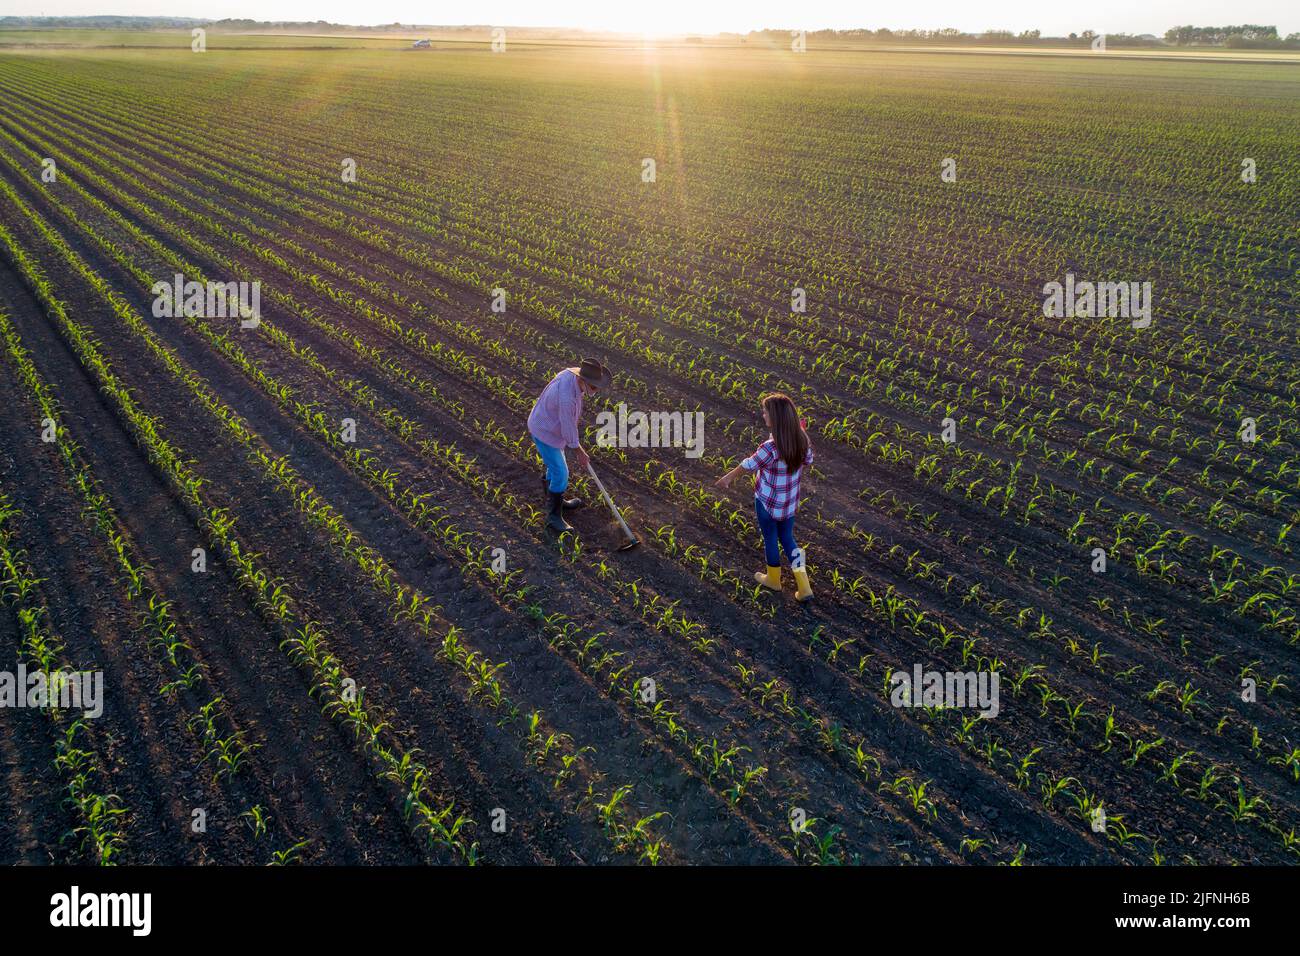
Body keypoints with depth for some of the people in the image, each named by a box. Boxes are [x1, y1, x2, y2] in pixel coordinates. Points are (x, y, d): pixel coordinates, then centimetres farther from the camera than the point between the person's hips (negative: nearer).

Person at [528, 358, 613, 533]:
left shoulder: (572, 373, -12)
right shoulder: (567, 398, -39)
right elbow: (568, 430, -26)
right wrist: (580, 453, -11)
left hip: (549, 425, 9)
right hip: (545, 433, -9)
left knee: (555, 466, 25)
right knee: (561, 474, -2)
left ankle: (555, 501, 44)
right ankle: (554, 516, 12)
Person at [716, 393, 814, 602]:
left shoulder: (770, 448, -33)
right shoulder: (802, 440, -15)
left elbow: (748, 465, -15)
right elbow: (807, 461, 5)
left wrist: (729, 476, 4)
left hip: (767, 503, -5)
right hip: (790, 504, 5)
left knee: (770, 539, 20)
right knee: (787, 539, 24)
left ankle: (773, 579, 44)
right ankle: (804, 586, 23)